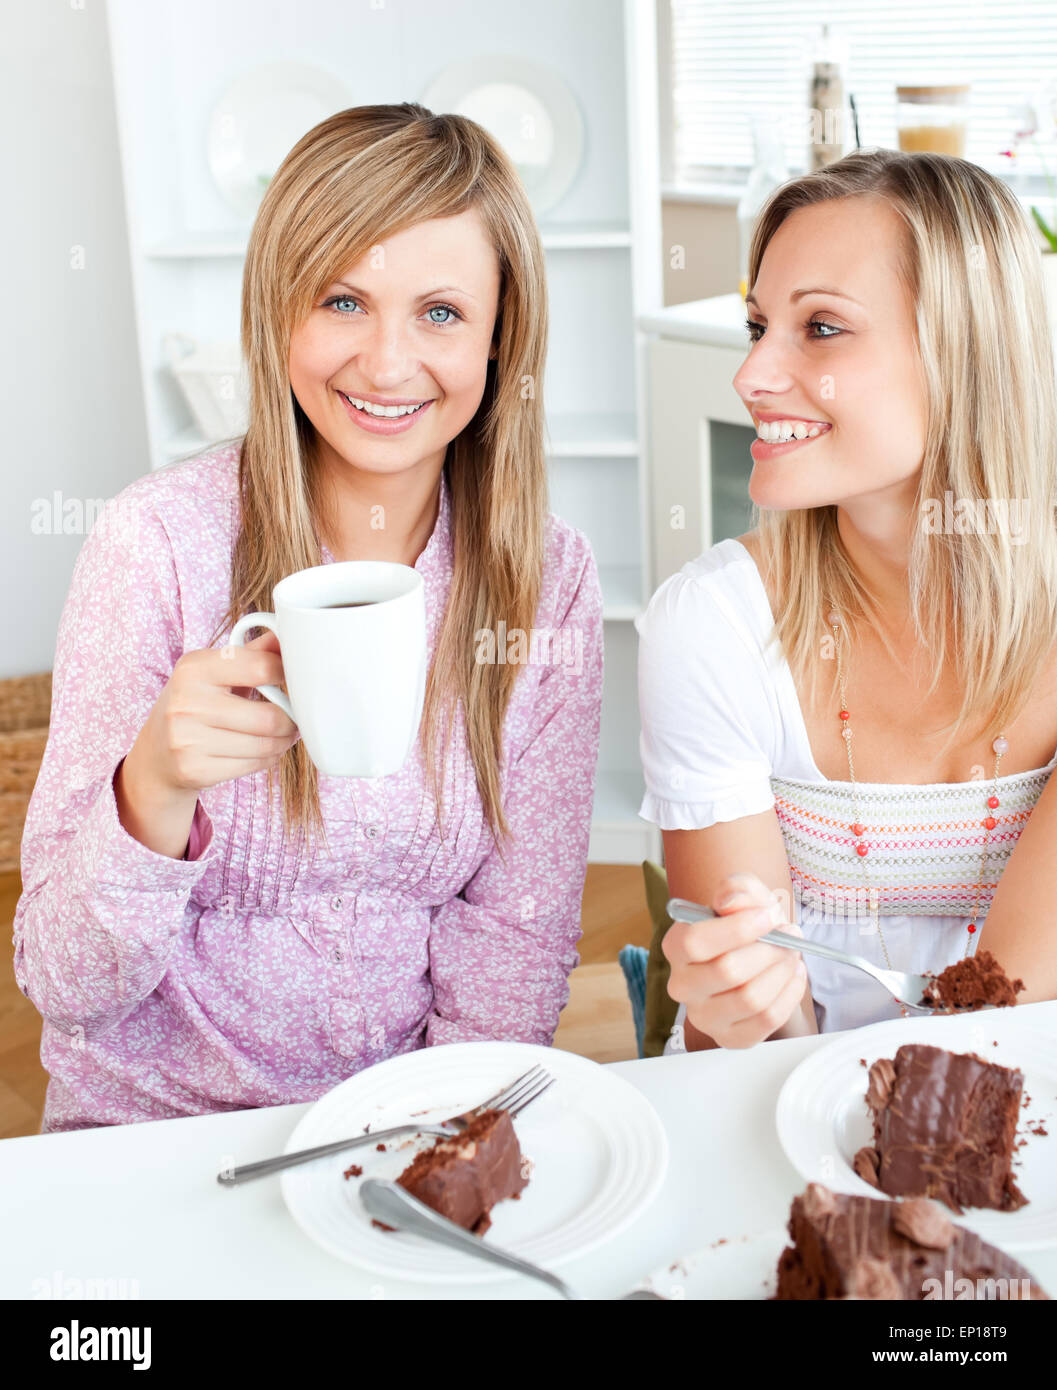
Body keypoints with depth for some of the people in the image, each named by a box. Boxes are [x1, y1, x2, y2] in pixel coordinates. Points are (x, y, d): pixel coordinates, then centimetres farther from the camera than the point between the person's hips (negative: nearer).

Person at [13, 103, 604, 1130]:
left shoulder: (550, 578, -4)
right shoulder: (159, 542, -11)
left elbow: (517, 938, 1)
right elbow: (64, 985, -10)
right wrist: (155, 791, -28)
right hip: (151, 1125, -1)